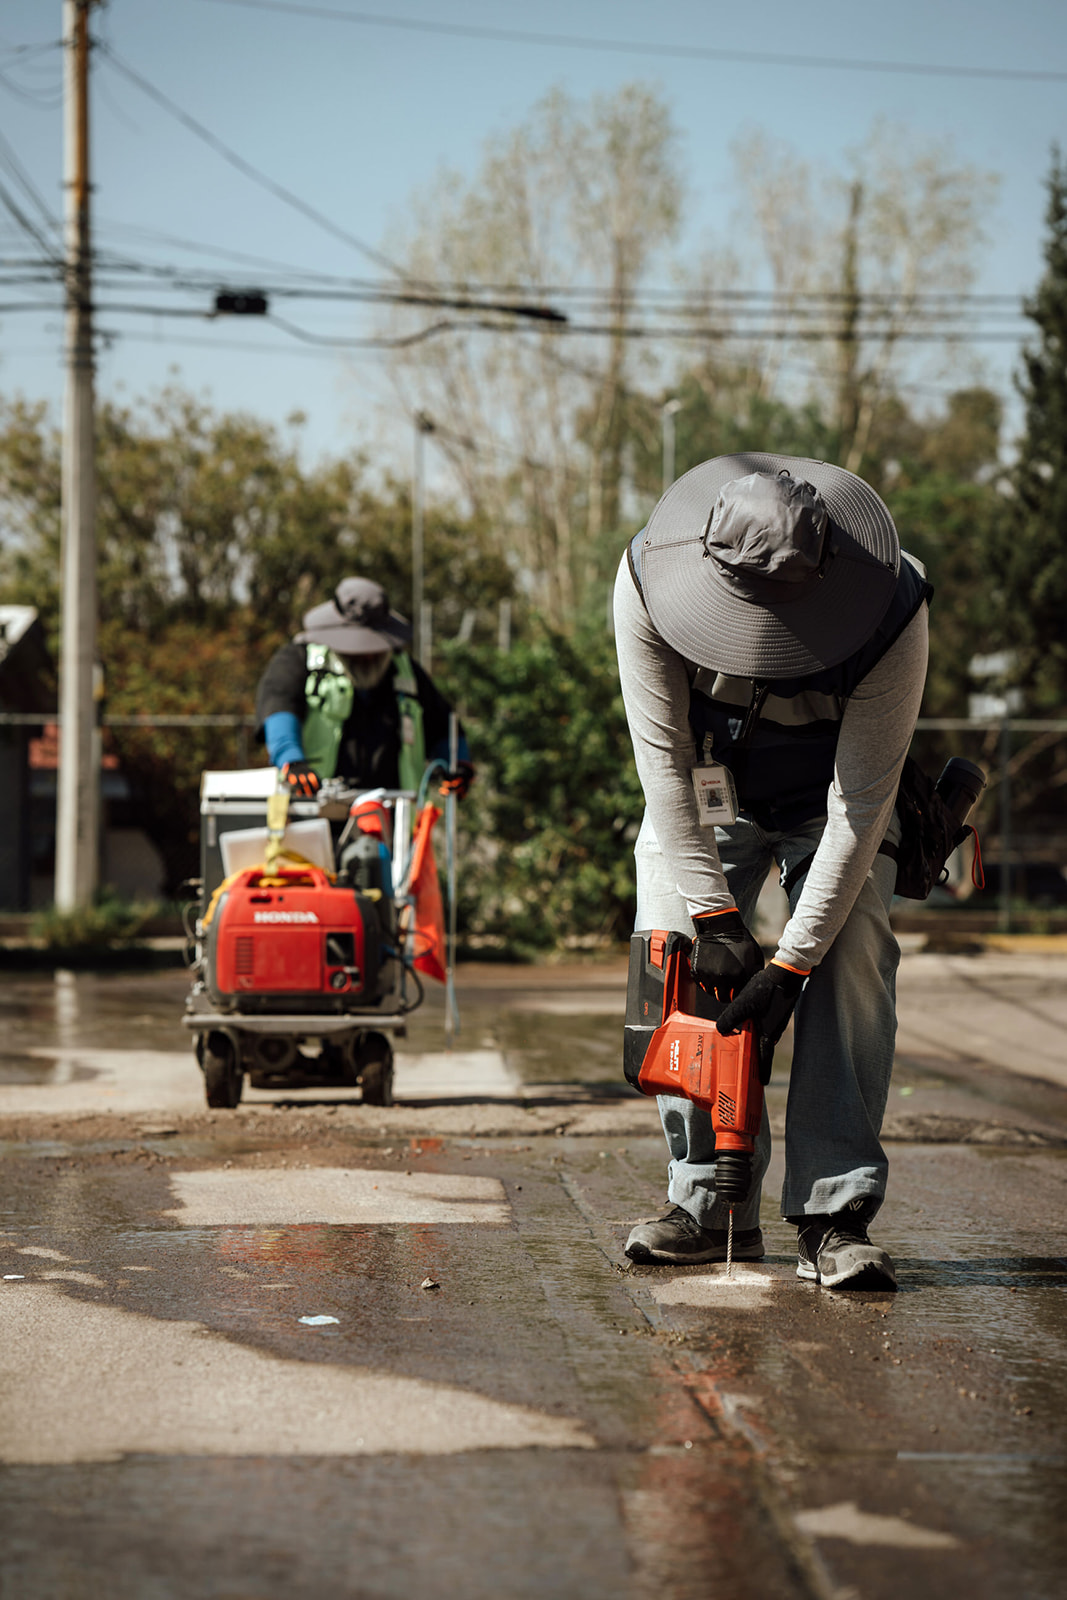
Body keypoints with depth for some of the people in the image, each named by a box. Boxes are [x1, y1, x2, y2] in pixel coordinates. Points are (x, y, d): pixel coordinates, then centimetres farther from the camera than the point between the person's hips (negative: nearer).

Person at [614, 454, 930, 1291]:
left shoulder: (892, 613, -37)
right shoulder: (648, 581, -32)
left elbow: (862, 802, -32)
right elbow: (664, 763, -25)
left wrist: (793, 960, -34)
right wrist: (713, 915, -29)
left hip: (833, 796, -2)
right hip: (707, 798, 2)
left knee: (851, 961, -21)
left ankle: (834, 1216, -21)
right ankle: (713, 1205, -4)